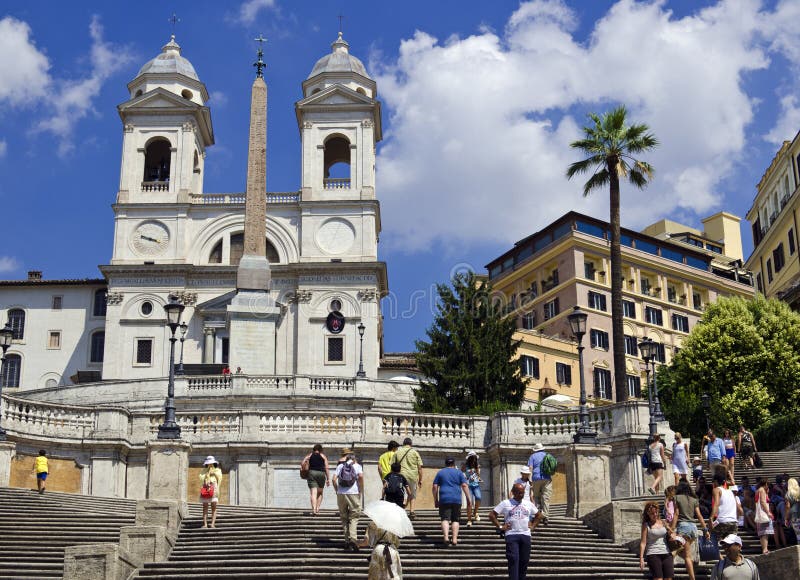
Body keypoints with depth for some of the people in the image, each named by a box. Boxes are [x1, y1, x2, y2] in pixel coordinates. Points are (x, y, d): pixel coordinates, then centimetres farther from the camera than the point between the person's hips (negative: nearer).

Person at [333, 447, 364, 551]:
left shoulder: (340, 466, 8)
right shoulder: (356, 465, 5)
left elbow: (334, 479, -3)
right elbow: (361, 476, -11)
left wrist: (337, 490, 9)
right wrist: (361, 489, -1)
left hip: (341, 494, 2)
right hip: (354, 493, -2)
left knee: (344, 517, 12)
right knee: (354, 517, 1)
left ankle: (347, 540, 11)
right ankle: (353, 538, -18)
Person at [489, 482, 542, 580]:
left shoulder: (528, 504, 15)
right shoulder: (505, 503, 4)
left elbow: (539, 515, 27)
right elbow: (492, 515, 4)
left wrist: (533, 526, 13)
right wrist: (500, 526, -2)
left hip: (526, 535, 4)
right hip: (511, 535, -4)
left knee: (524, 561, 4)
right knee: (513, 560, -14)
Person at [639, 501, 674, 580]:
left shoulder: (663, 522, 13)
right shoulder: (646, 525, 2)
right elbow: (643, 543, -2)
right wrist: (641, 558, -9)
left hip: (666, 553, 4)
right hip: (653, 554, -4)